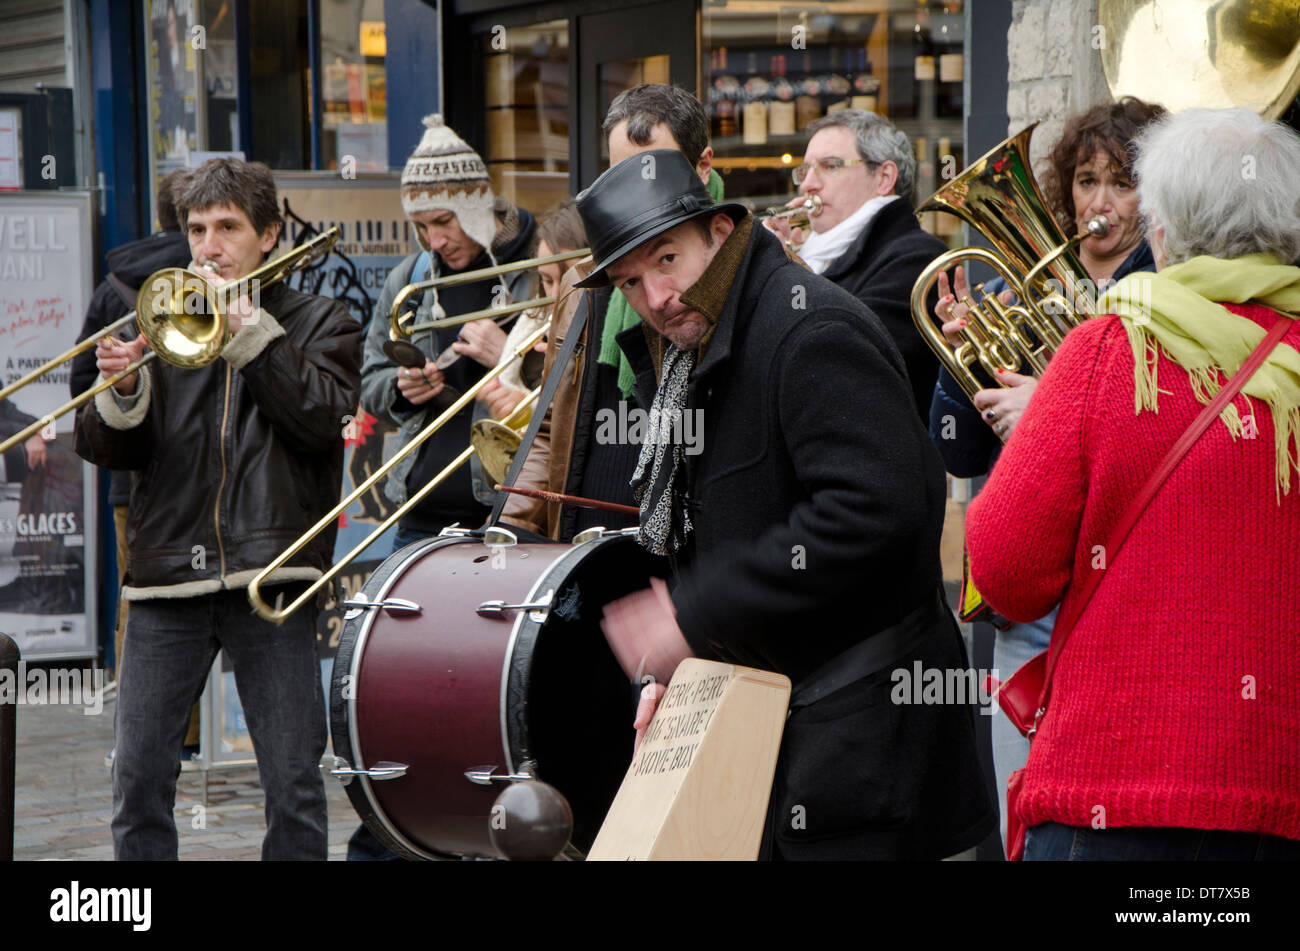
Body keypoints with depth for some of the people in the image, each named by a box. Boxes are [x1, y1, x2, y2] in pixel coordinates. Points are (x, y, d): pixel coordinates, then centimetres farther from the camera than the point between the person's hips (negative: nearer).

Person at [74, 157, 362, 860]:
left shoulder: (319, 322, 11)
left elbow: (320, 418, -8)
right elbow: (103, 450, 10)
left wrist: (247, 327, -8)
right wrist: (122, 390, -10)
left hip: (269, 570, -2)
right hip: (167, 575, 2)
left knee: (293, 787, -3)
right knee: (138, 783, 0)